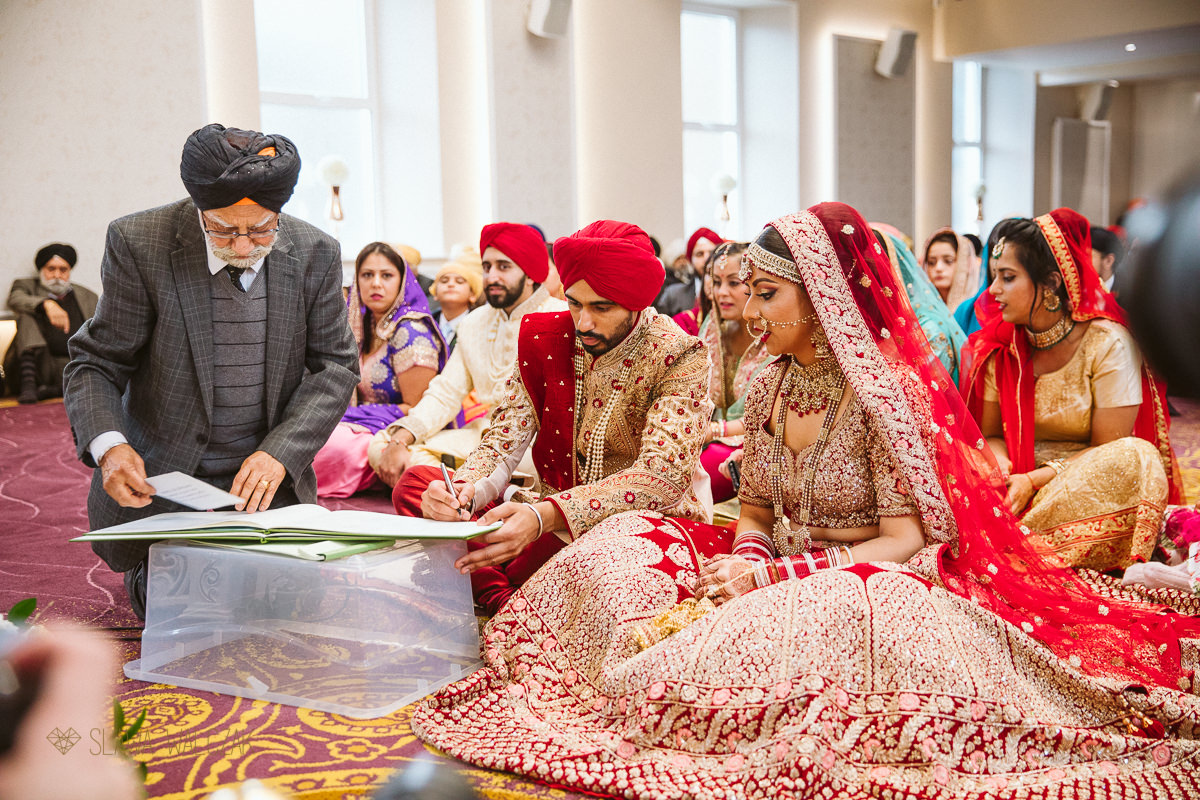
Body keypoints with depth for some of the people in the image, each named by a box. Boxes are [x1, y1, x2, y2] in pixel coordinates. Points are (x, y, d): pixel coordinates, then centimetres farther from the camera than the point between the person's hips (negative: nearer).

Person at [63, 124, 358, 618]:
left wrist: (280, 452, -16)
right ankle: (146, 573, 24)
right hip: (157, 483, -2)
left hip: (268, 481, 2)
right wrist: (109, 446, -27)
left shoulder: (316, 254, -4)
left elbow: (334, 366, -1)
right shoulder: (138, 244, -12)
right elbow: (95, 363, -7)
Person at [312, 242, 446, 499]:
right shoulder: (364, 327, 14)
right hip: (366, 428, 8)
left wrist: (350, 416, -13)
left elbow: (418, 409, -13)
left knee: (336, 446, -34)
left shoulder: (410, 331, -11)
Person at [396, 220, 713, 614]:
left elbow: (664, 475, -25)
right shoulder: (543, 338, 2)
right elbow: (505, 438, 0)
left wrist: (545, 516, -38)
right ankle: (507, 603, -28)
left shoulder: (680, 358, -13)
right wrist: (465, 488, -26)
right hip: (551, 524, 5)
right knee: (413, 486, -10)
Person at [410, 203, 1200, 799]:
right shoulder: (772, 385, 7)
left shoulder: (884, 388, -15)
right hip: (783, 578, 7)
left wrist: (775, 578, -23)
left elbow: (905, 541, -16)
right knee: (624, 540, -8)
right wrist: (743, 561, -12)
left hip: (867, 584, -7)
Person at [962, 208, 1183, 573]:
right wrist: (1001, 465, -20)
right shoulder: (998, 347, 0)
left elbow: (1107, 450, -11)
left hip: (1087, 488, -1)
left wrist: (1034, 481, -21)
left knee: (1135, 458, -35)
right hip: (1018, 485, 2)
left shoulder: (1108, 343, -11)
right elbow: (991, 434, 4)